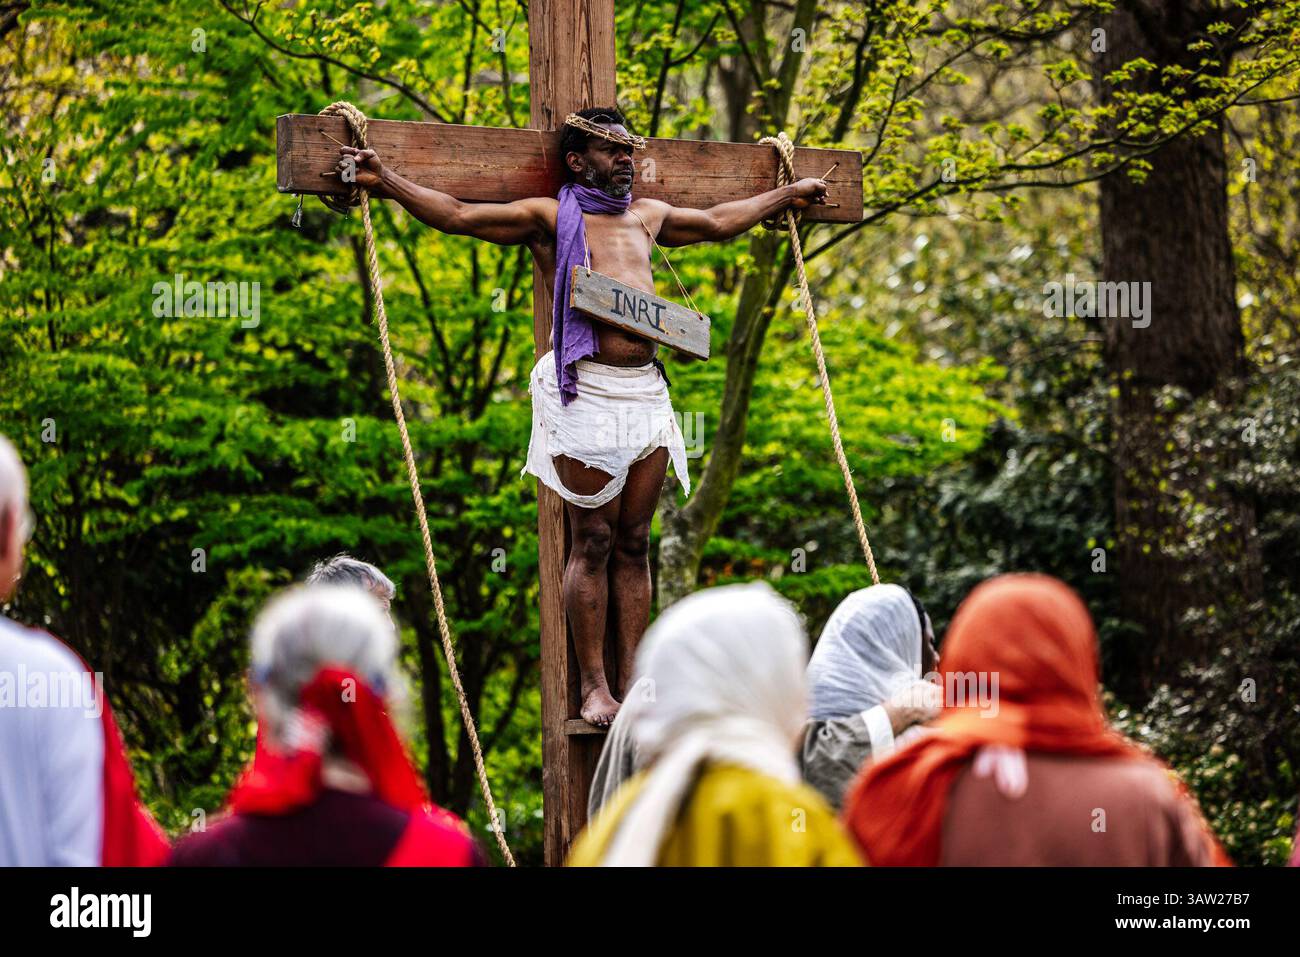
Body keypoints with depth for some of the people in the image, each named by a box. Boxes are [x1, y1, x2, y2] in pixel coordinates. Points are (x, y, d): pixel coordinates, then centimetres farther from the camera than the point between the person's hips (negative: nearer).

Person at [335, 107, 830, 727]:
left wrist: (784, 197, 49)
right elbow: (456, 215, -1)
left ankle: (632, 683, 7)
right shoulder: (548, 217, 5)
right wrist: (385, 183, -12)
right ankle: (594, 687, -2)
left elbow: (718, 221, 40)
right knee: (592, 541, -5)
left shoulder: (646, 216, 22)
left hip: (647, 390, 6)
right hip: (587, 390, -5)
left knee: (634, 542, 5)